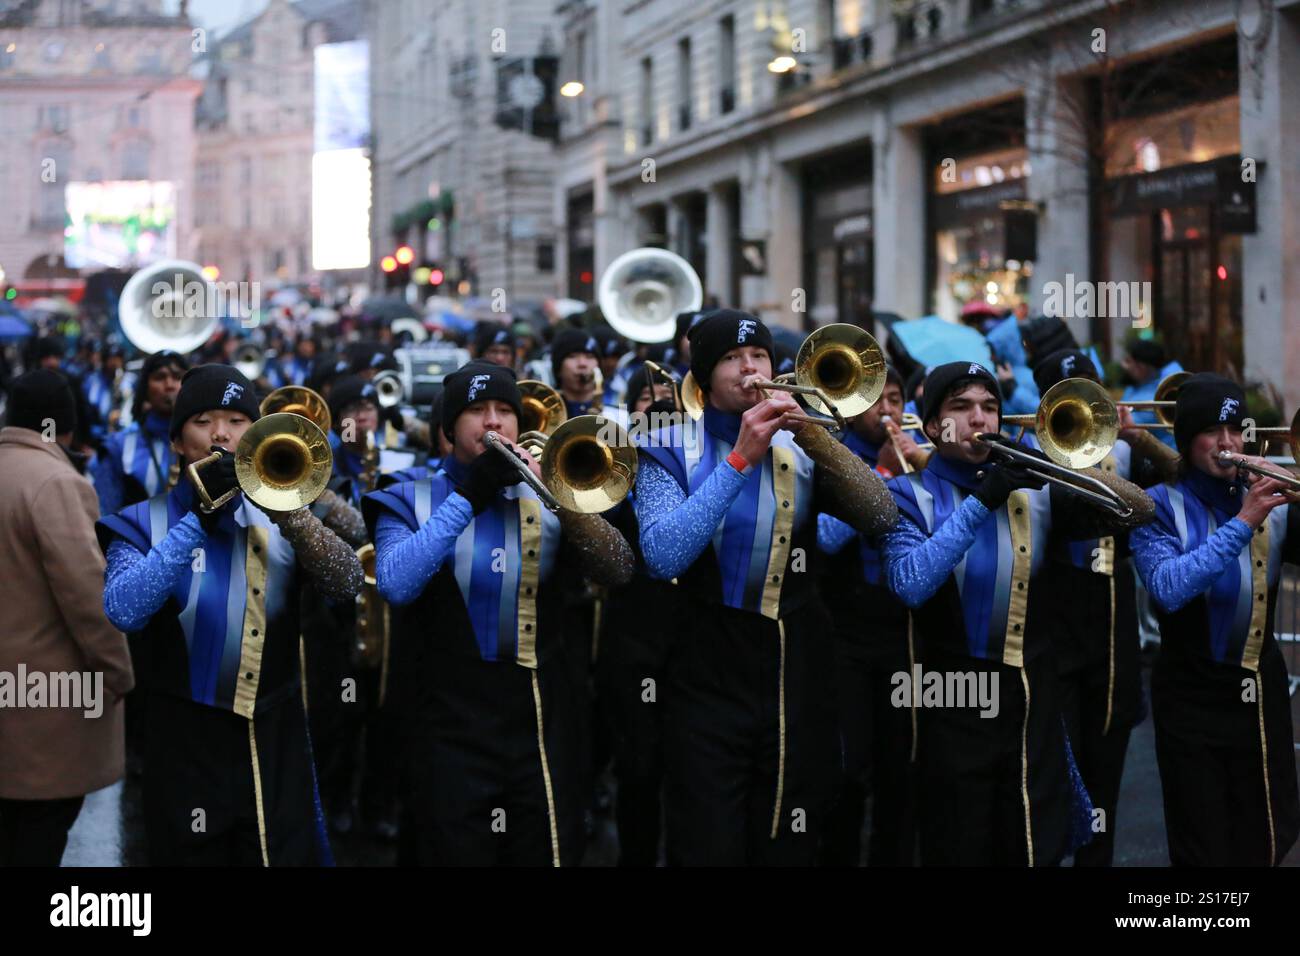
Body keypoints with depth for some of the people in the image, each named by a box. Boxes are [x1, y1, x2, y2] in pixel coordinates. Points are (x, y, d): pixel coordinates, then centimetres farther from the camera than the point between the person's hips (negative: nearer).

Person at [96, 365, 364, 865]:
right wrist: (198, 518, -22)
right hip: (189, 745, -2)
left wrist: (286, 507, -22)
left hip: (278, 741, 2)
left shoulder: (280, 517, 8)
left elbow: (347, 584, -9)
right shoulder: (144, 523, 0)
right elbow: (123, 611, -18)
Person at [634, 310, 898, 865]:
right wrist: (740, 458, -21)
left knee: (789, 849, 12)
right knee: (708, 848, -3)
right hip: (708, 675, -3)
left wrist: (814, 436, -18)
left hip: (798, 674, 3)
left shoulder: (799, 447, 6)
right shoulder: (671, 451, -2)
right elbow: (663, 557, -19)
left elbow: (882, 517, -8)